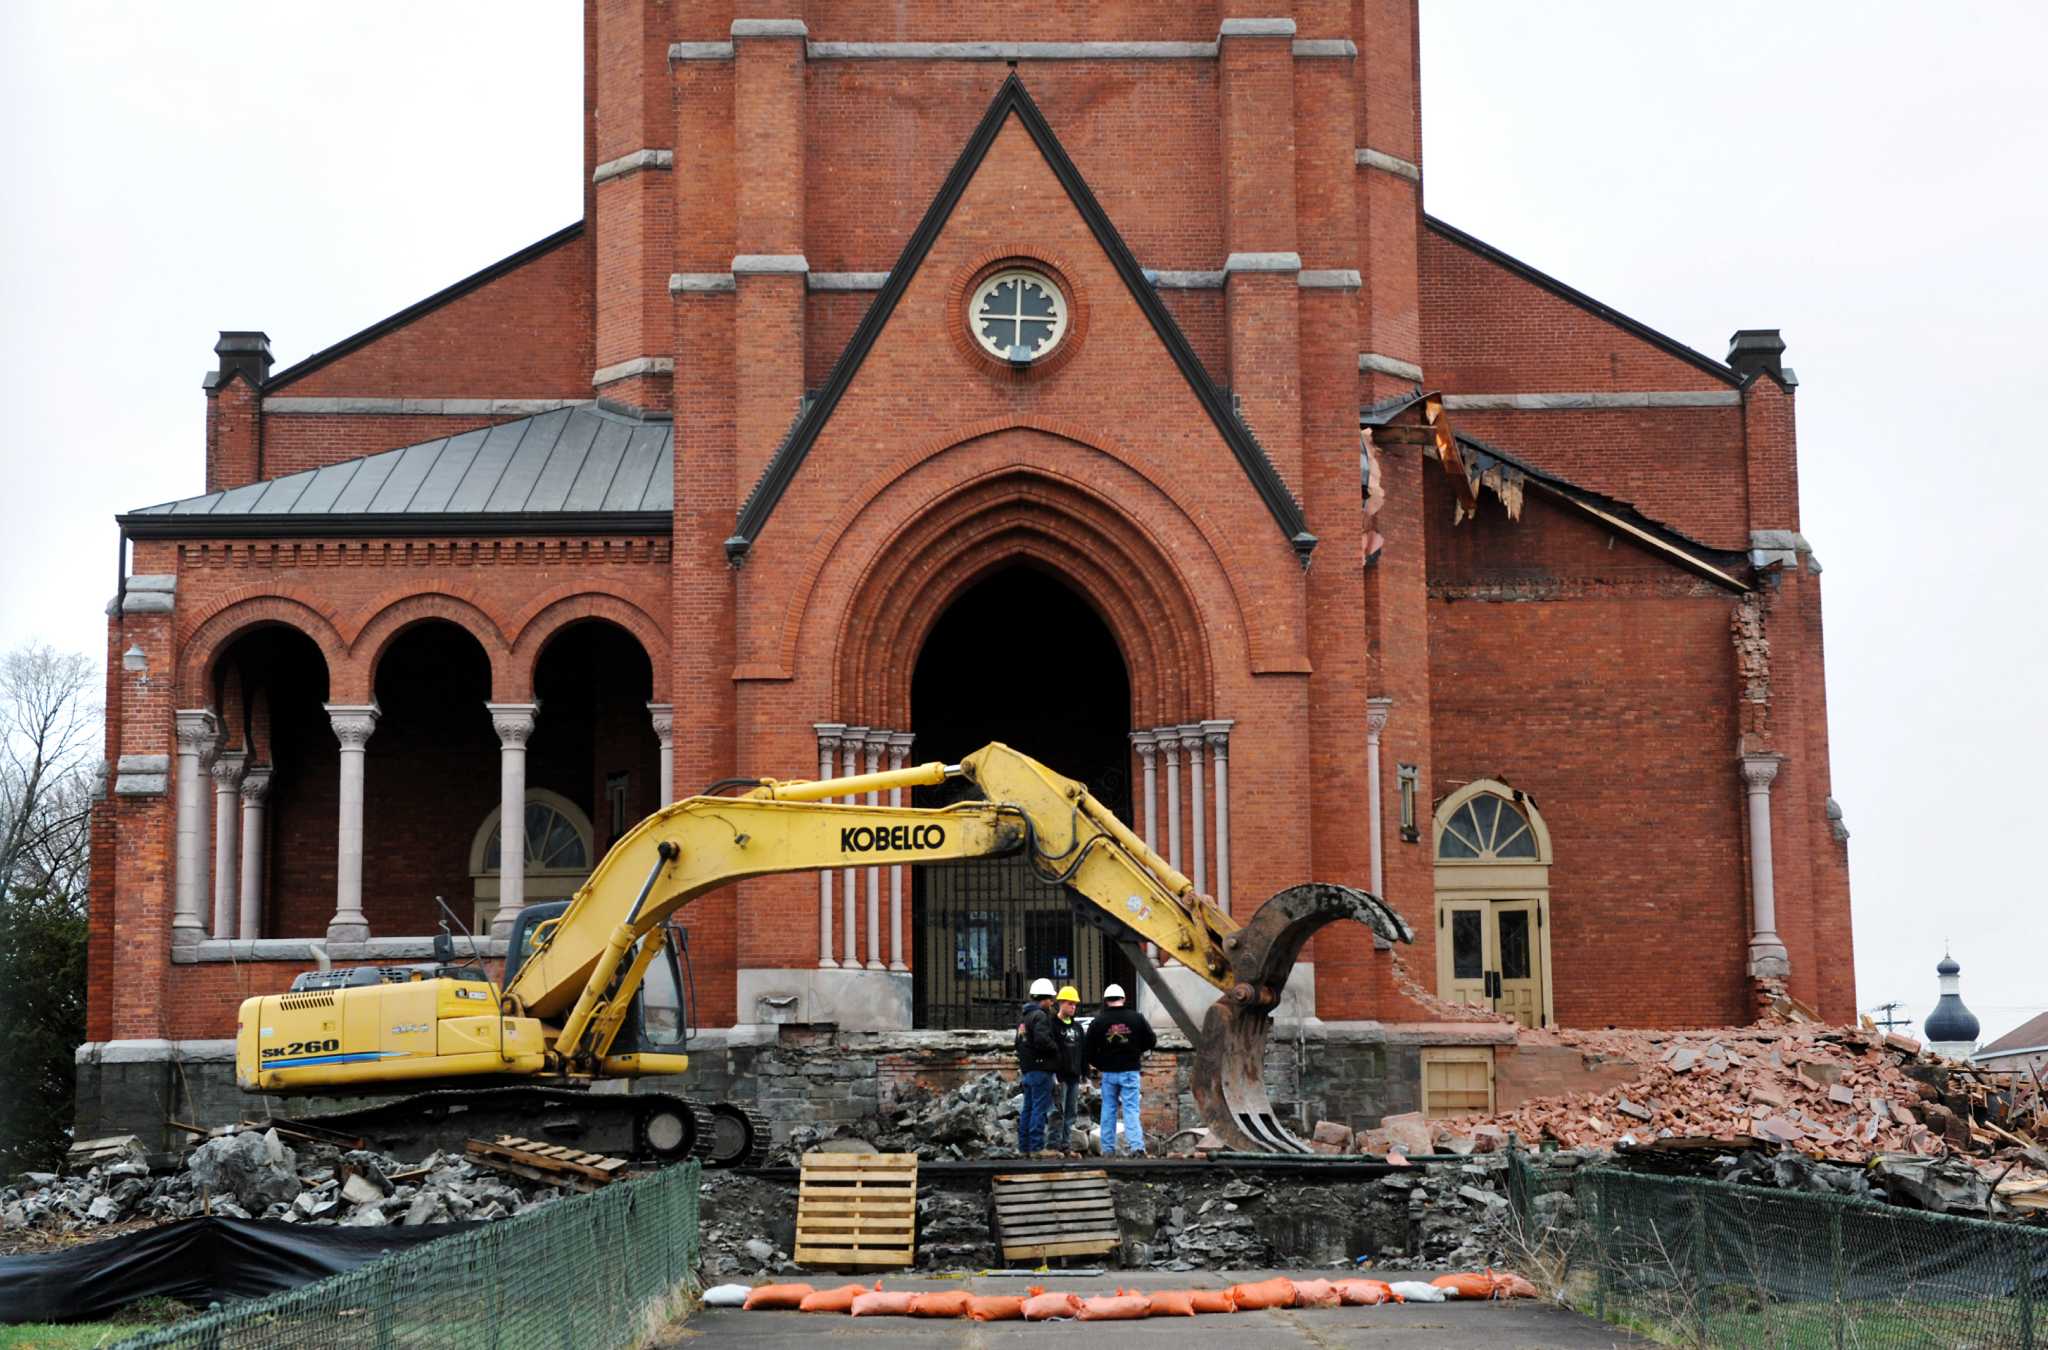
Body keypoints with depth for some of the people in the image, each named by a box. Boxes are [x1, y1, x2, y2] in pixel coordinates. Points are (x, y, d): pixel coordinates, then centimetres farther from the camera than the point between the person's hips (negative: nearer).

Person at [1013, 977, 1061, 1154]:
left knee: (1028, 1108, 13)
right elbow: (1042, 1040, -25)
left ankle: (1024, 1146, 17)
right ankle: (1036, 1146, -8)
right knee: (1040, 1108, -7)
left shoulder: (1023, 1016, 17)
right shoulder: (1040, 1016, -14)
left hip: (1027, 1068, 9)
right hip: (1040, 1068, -9)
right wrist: (1056, 1048, -9)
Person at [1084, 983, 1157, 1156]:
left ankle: (1108, 1148, 12)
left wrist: (1096, 1064, 15)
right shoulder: (1136, 1018, -4)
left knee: (1108, 1110, 10)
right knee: (1131, 1109, 0)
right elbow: (1151, 1040, 3)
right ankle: (1136, 1145, -14)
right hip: (1130, 1071, 0)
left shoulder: (1099, 1021, -5)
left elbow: (1090, 1047, -2)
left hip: (1108, 1072, 0)